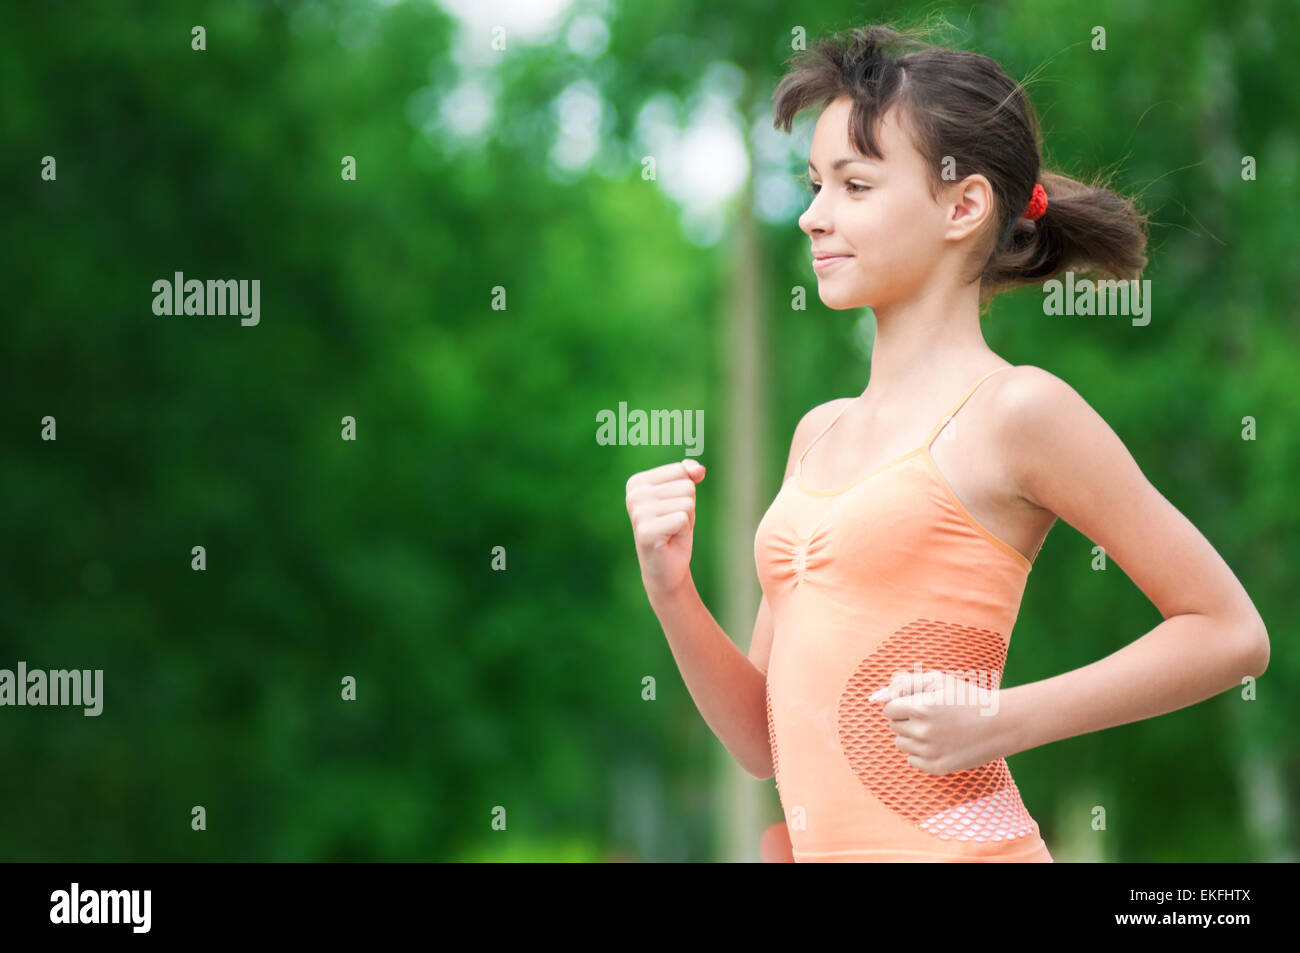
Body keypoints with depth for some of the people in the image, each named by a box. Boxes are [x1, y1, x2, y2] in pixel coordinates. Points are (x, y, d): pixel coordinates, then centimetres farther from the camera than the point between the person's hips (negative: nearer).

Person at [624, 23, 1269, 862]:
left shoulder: (1014, 409, -5)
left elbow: (1230, 633, -4)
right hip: (822, 843, 7)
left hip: (947, 841, -7)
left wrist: (1000, 722, -11)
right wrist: (670, 589, 0)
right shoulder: (823, 432, 14)